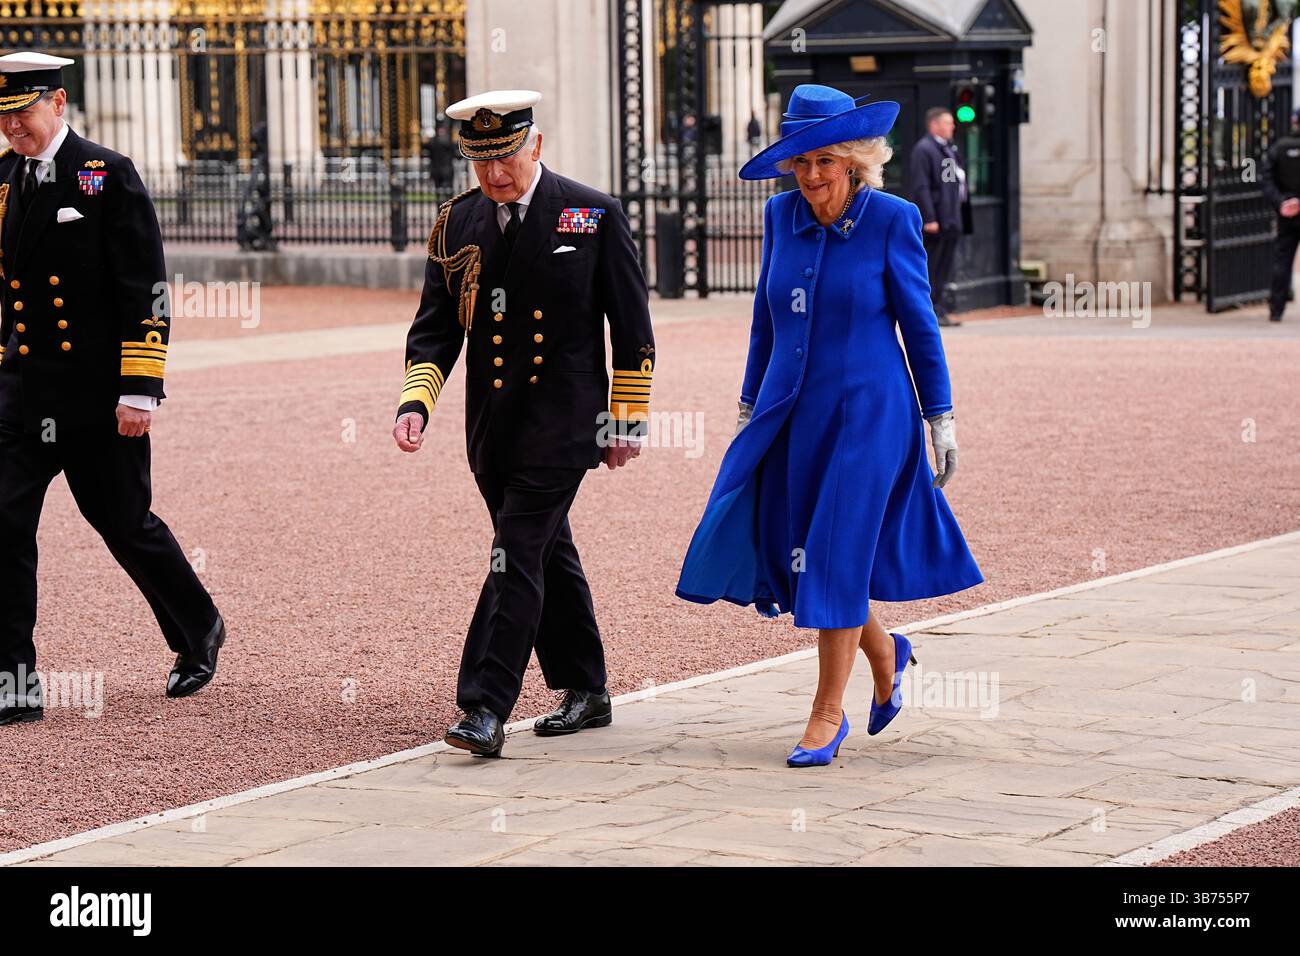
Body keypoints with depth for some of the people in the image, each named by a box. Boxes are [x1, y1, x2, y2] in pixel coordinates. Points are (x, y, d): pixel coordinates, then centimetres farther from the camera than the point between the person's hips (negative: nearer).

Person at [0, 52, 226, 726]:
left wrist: (139, 390, -15)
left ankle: (199, 630, 34)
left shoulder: (109, 177, -9)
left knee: (125, 524, 9)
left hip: (98, 395, -4)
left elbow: (145, 288, -11)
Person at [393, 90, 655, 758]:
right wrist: (416, 402, -8)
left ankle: (485, 709, -14)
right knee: (547, 556, 15)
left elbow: (632, 327, 0)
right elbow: (435, 325, 8)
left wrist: (627, 422, -1)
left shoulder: (595, 216, -5)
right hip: (493, 426, 5)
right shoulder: (457, 223, 6)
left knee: (517, 555, -13)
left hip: (561, 420, -5)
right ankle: (585, 692, 28)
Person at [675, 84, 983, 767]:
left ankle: (828, 713, 8)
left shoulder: (891, 220, -9)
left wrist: (940, 418, -2)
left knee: (838, 556, -4)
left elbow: (918, 323, -3)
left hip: (865, 413, -5)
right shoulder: (781, 216, 4)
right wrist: (750, 406, 16)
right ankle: (884, 651, 29)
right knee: (783, 549, 4)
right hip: (789, 413, 5)